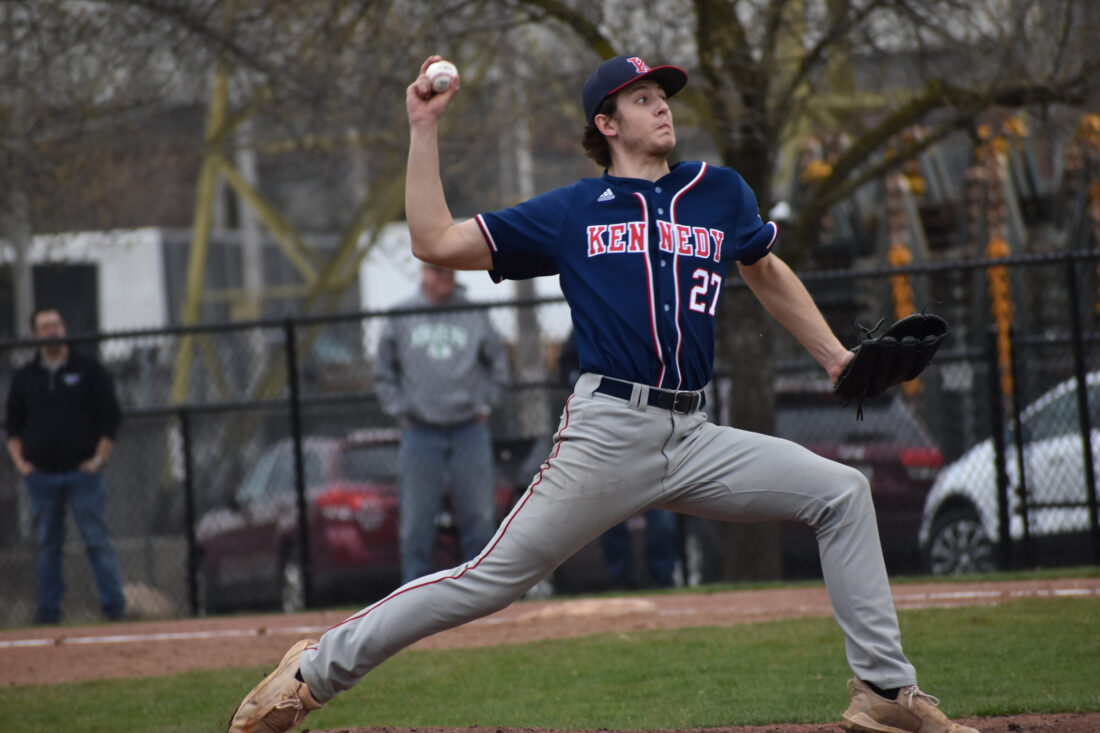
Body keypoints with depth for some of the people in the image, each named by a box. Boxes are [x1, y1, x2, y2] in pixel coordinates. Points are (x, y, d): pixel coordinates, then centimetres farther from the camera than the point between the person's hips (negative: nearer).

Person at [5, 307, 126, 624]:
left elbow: (111, 417, 3)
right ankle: (49, 608, 10)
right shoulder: (24, 377, 12)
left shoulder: (88, 370, 4)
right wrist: (19, 461, 4)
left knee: (97, 540, -6)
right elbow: (13, 425, 17)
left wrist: (99, 459, -5)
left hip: (83, 471, -3)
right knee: (47, 544, 6)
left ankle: (114, 604, -5)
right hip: (41, 476, 3)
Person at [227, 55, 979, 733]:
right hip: (608, 433, -4)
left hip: (694, 439, 4)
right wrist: (424, 129, 3)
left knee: (841, 492, -7)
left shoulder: (720, 193, 14)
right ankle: (317, 669, 1)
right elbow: (436, 241, 5)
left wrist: (837, 358, 24)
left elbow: (767, 273, 31)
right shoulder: (570, 213, 6)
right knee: (492, 578, -9)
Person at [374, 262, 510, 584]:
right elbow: (384, 373, 12)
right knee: (416, 521, -2)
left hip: (470, 432, 1)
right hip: (420, 433, -1)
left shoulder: (474, 316, 6)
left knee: (480, 516, 1)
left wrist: (484, 404, 8)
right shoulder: (400, 318, 5)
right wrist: (401, 410, 3)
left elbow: (498, 362, 17)